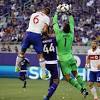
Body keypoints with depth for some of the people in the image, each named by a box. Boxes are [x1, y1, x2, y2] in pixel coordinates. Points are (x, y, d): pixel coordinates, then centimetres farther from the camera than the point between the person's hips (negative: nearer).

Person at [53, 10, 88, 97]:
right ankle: (84, 88, 1)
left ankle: (81, 89, -14)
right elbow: (72, 24, 12)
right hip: (71, 58, 4)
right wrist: (69, 15, 24)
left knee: (68, 77, -2)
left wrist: (56, 14, 13)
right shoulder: (71, 34, -5)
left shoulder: (59, 33, -14)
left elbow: (55, 23, 0)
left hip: (63, 60, -4)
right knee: (76, 74, 13)